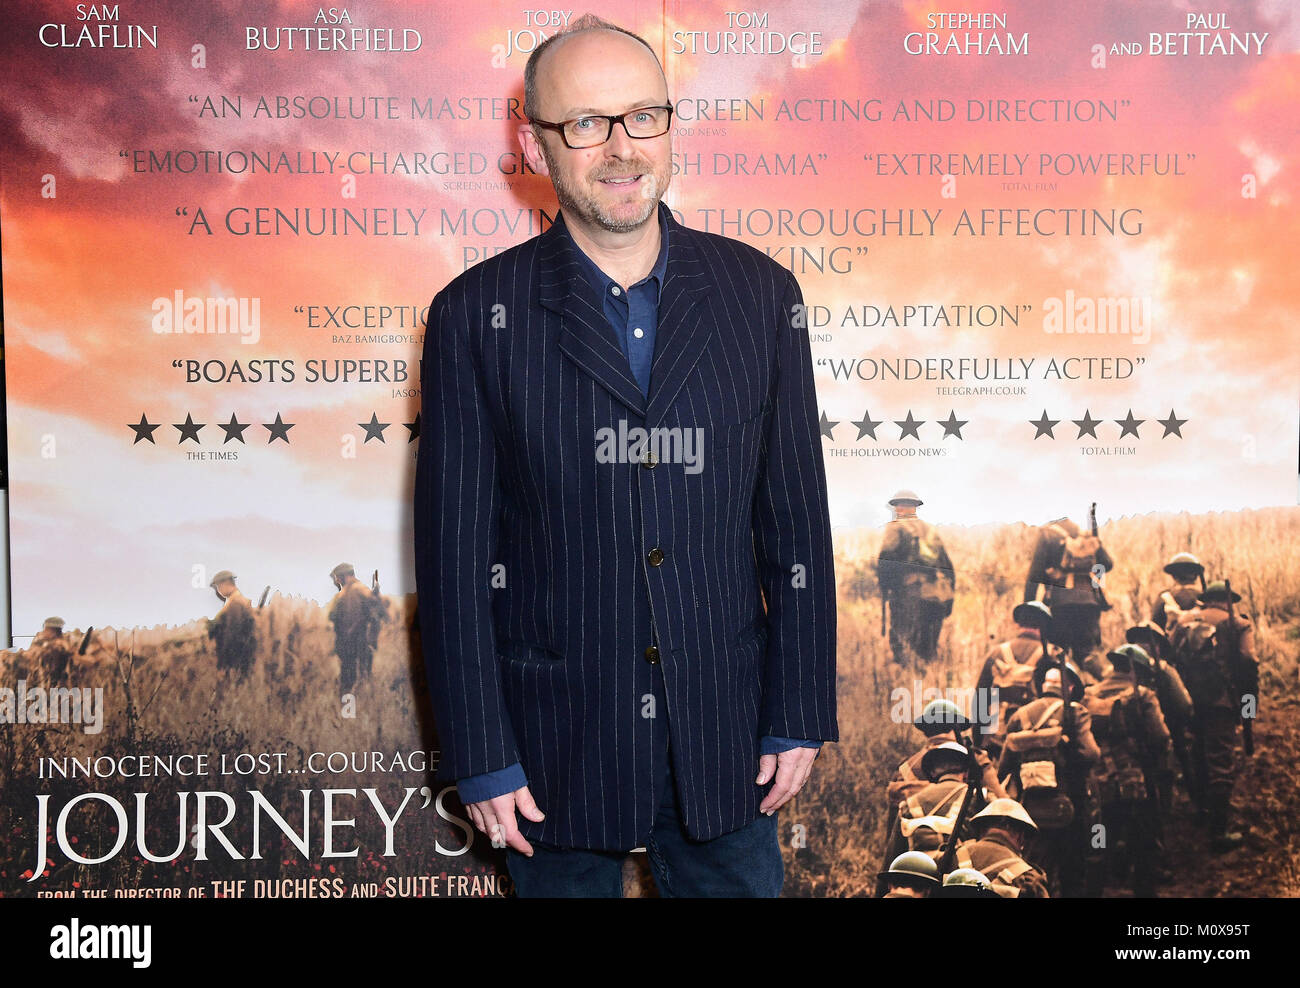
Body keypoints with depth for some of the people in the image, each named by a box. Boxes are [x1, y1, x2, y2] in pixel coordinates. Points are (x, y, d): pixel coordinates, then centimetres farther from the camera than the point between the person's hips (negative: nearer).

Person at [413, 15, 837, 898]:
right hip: (556, 746, -1)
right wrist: (481, 757, -6)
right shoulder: (477, 316, -6)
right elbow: (455, 553, -5)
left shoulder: (761, 294, 0)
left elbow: (797, 524, 3)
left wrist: (799, 717, 2)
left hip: (723, 738, 2)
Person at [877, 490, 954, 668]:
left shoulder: (895, 528, 2)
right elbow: (947, 565, 18)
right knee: (929, 650, 13)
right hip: (938, 597, 6)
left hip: (910, 596, -6)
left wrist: (884, 593, -5)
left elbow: (885, 562, -10)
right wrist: (948, 600, 20)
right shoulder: (931, 530, 19)